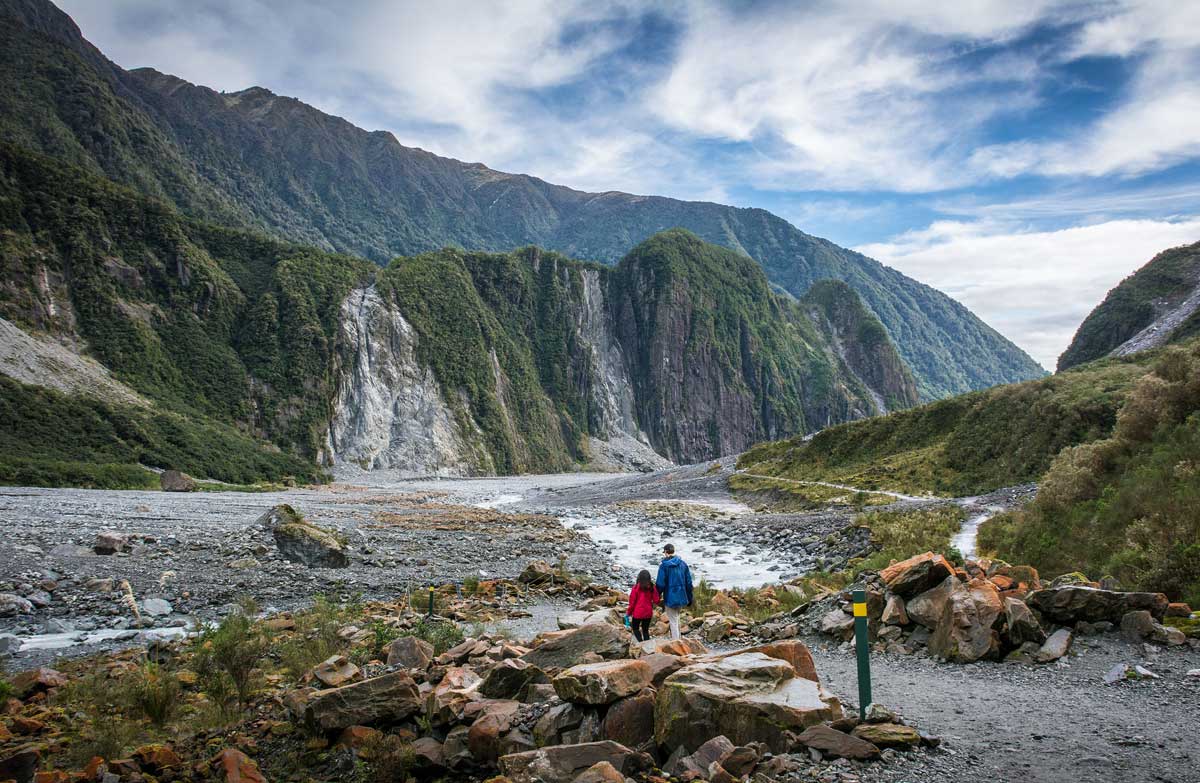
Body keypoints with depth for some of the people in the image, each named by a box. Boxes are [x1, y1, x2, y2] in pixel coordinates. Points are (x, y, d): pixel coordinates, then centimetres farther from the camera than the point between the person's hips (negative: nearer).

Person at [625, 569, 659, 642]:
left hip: (638, 612, -3)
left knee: (635, 628, 15)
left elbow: (632, 601, -8)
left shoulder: (636, 587, -14)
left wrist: (629, 612, 5)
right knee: (646, 630, 16)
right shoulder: (652, 587, -7)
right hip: (648, 612, 3)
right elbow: (656, 600, -4)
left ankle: (641, 642, -3)